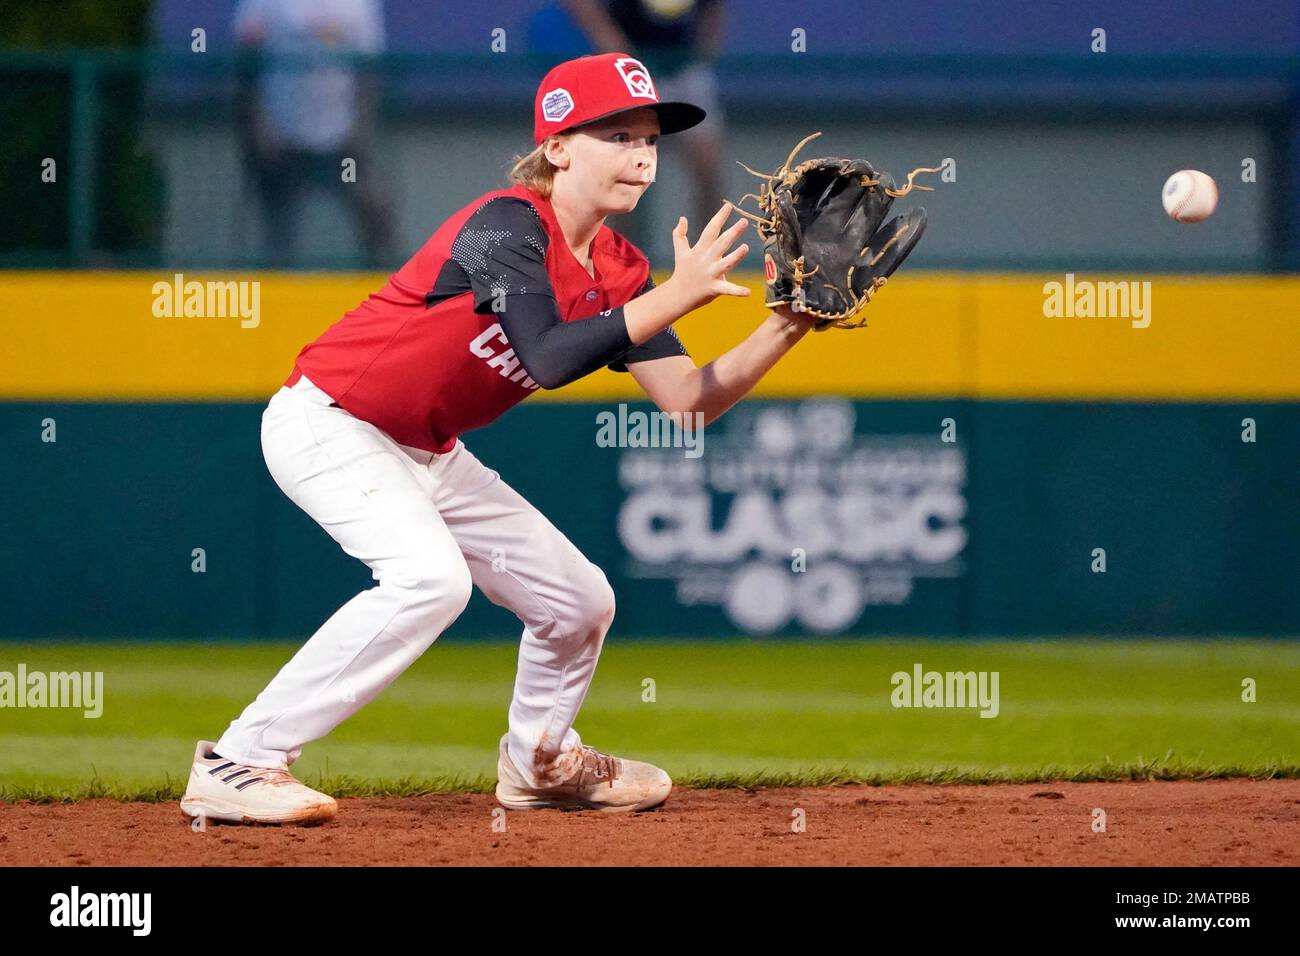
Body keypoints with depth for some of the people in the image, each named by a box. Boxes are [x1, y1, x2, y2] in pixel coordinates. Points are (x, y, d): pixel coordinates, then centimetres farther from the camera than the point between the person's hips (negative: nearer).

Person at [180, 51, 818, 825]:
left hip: (427, 454, 9)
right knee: (431, 576, -32)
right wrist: (677, 296, -38)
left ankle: (539, 763, 39)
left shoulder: (617, 272, 0)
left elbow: (689, 401, -5)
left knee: (582, 600, 10)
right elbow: (550, 358, -38)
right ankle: (237, 764, -27)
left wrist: (785, 331, -19)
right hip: (328, 422, -9)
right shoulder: (508, 225, -24)